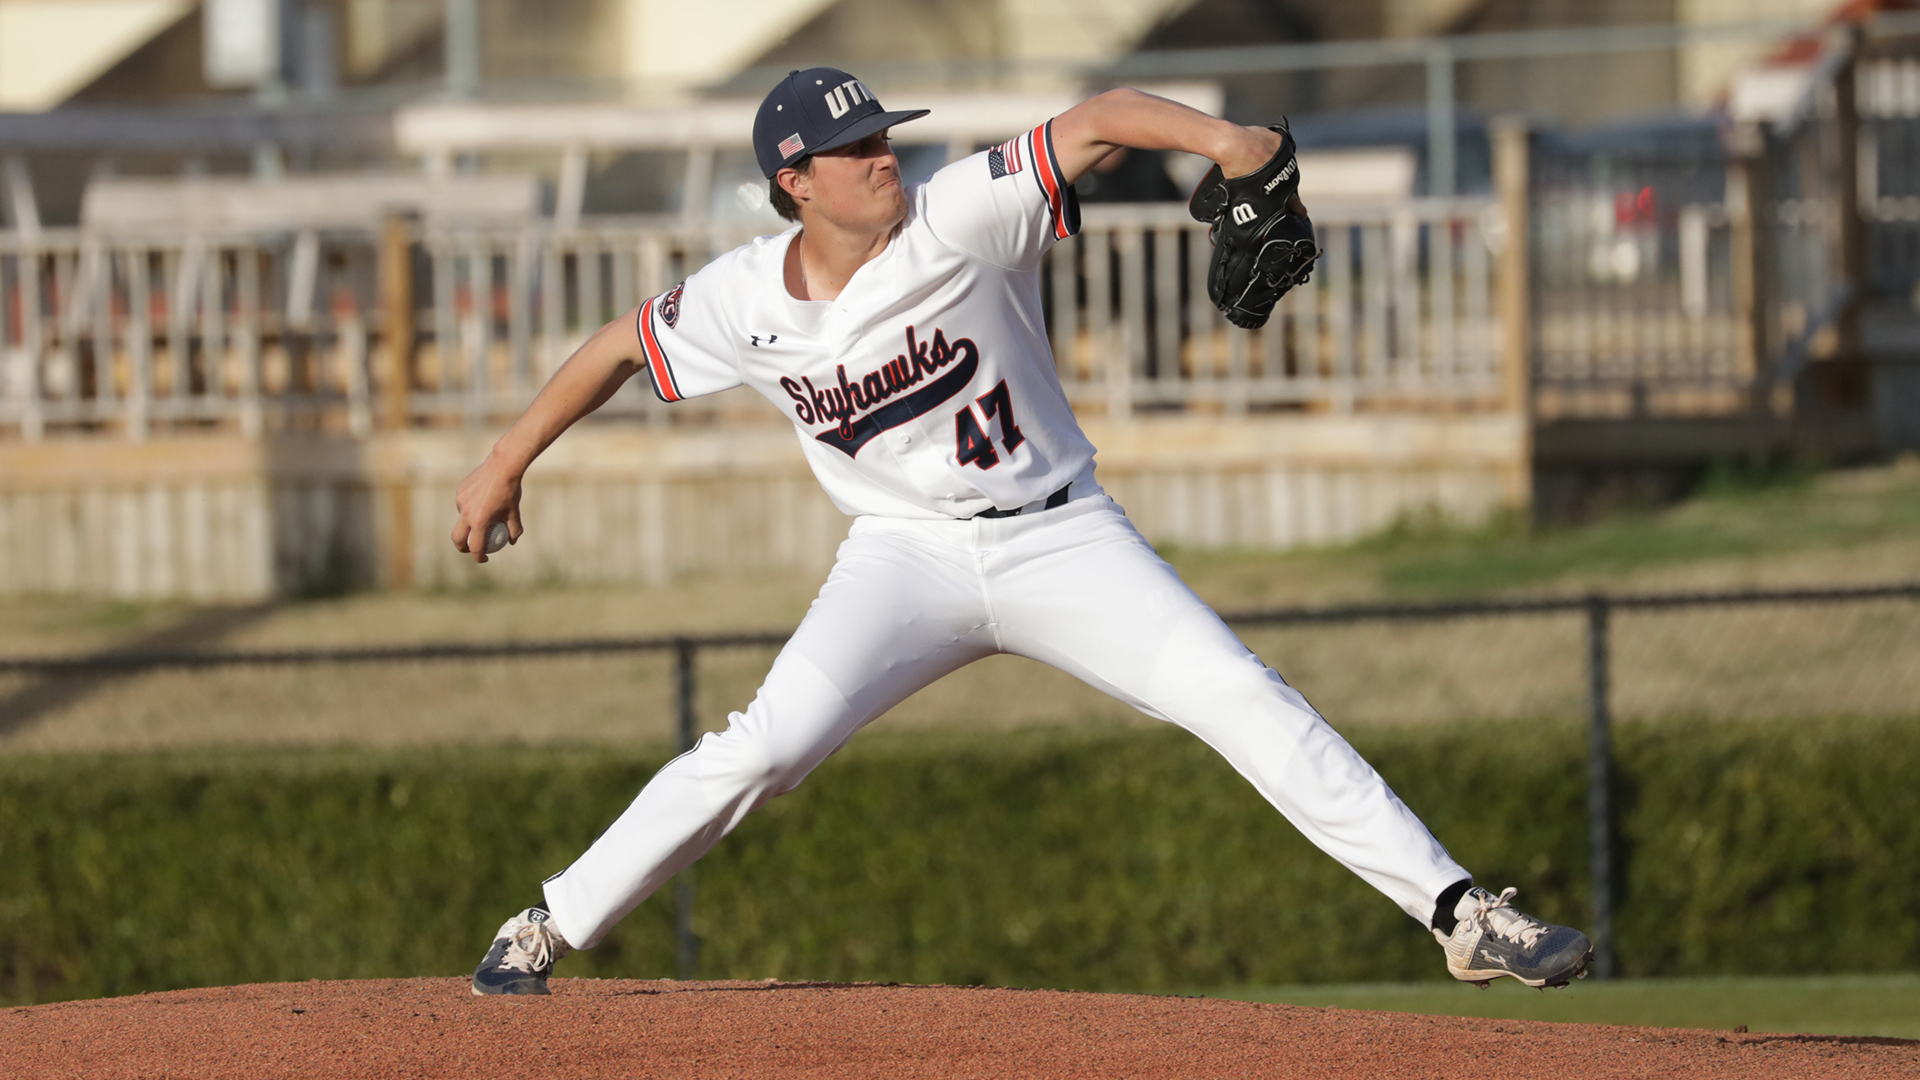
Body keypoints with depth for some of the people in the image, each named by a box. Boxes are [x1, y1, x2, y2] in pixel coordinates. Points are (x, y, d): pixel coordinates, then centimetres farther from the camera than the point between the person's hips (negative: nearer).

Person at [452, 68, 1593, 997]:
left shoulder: (960, 218, -16)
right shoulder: (744, 301, -7)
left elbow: (1102, 119, -25)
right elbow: (623, 346, 10)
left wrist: (1216, 135, -42)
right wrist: (508, 461, 15)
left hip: (1061, 538, -1)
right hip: (908, 555, 1)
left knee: (1242, 698, -14)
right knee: (768, 745, -18)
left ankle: (1460, 912, -14)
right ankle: (550, 927, -3)